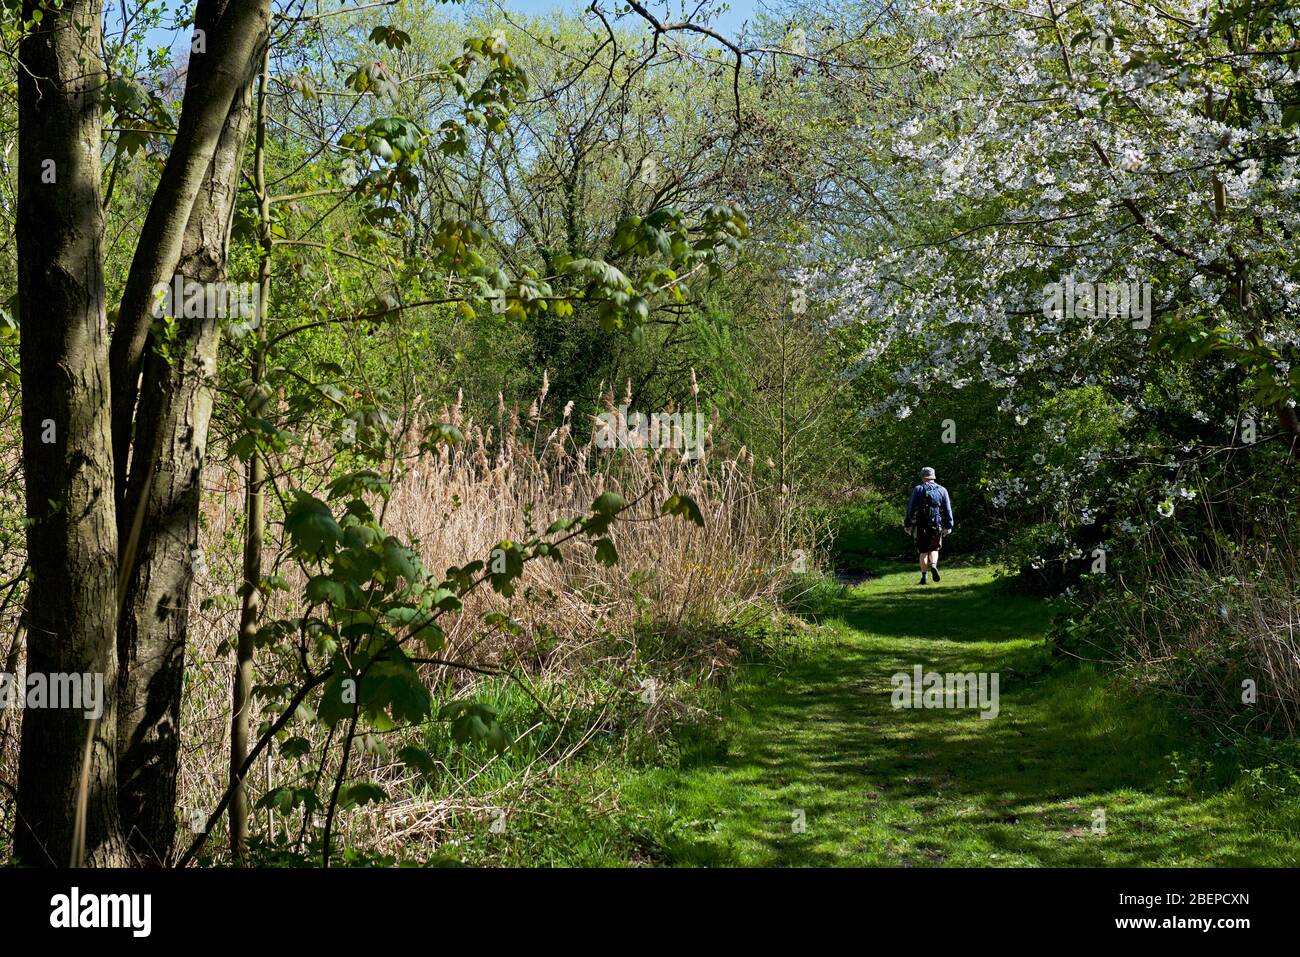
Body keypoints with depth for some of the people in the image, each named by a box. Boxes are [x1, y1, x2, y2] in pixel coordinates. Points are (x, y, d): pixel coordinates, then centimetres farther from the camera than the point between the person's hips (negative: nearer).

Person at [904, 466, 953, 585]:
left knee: (923, 552, 8)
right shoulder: (942, 490, 6)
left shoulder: (918, 490, 0)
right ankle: (933, 565, -14)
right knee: (934, 549, 16)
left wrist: (907, 524, 4)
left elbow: (911, 508, -2)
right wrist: (948, 526, 8)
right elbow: (948, 510, 4)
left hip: (921, 526, -1)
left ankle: (924, 577, 4)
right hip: (937, 526, 1)